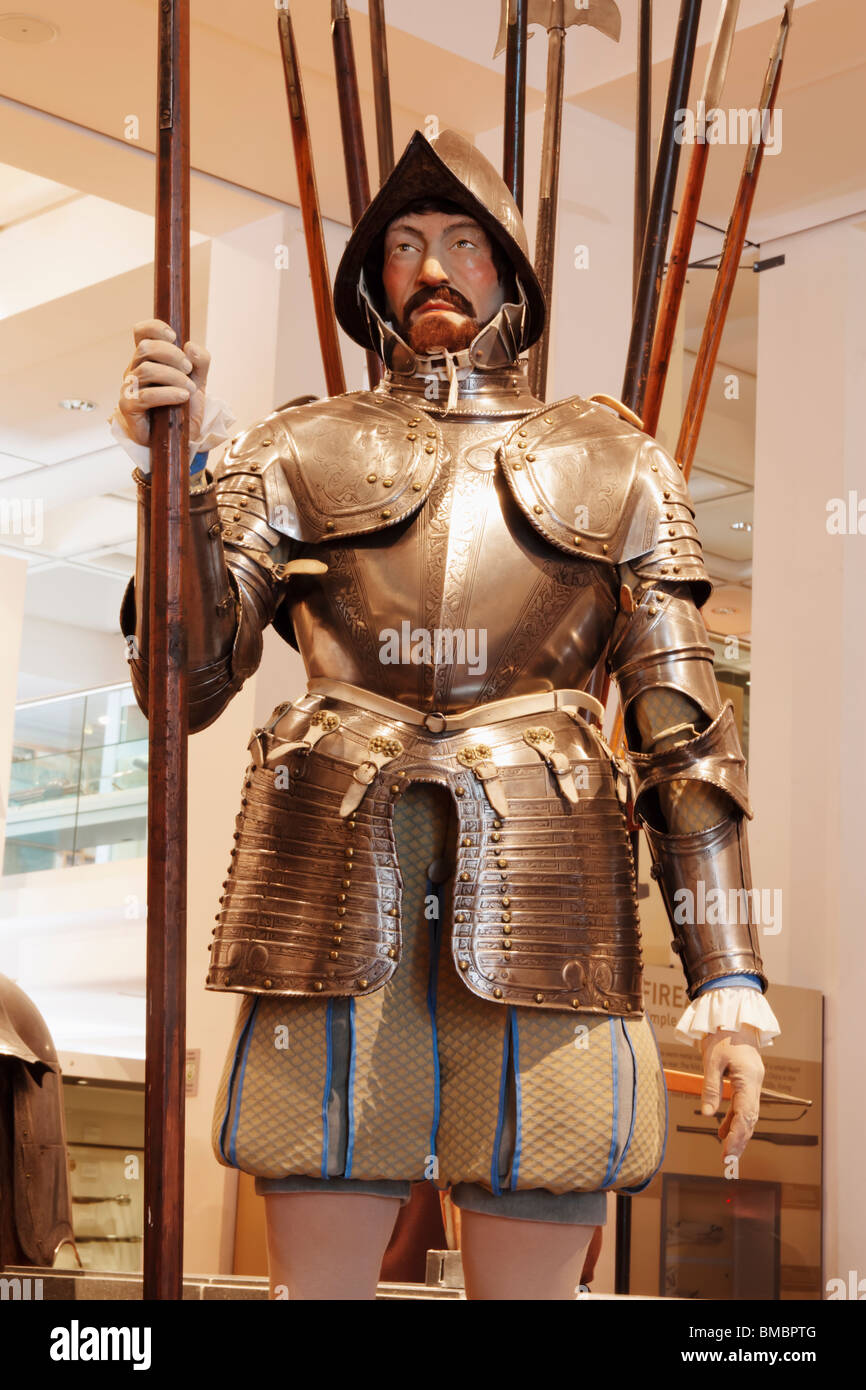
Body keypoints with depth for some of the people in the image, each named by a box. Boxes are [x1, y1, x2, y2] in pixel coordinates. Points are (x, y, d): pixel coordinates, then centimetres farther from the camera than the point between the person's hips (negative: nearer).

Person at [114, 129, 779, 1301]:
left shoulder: (617, 470, 17)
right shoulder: (299, 455, 15)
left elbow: (684, 731, 11)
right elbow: (184, 687, 5)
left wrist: (729, 980, 2)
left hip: (540, 906, 0)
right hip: (338, 907, 0)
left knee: (528, 1283, 1)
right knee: (315, 1281, 0)